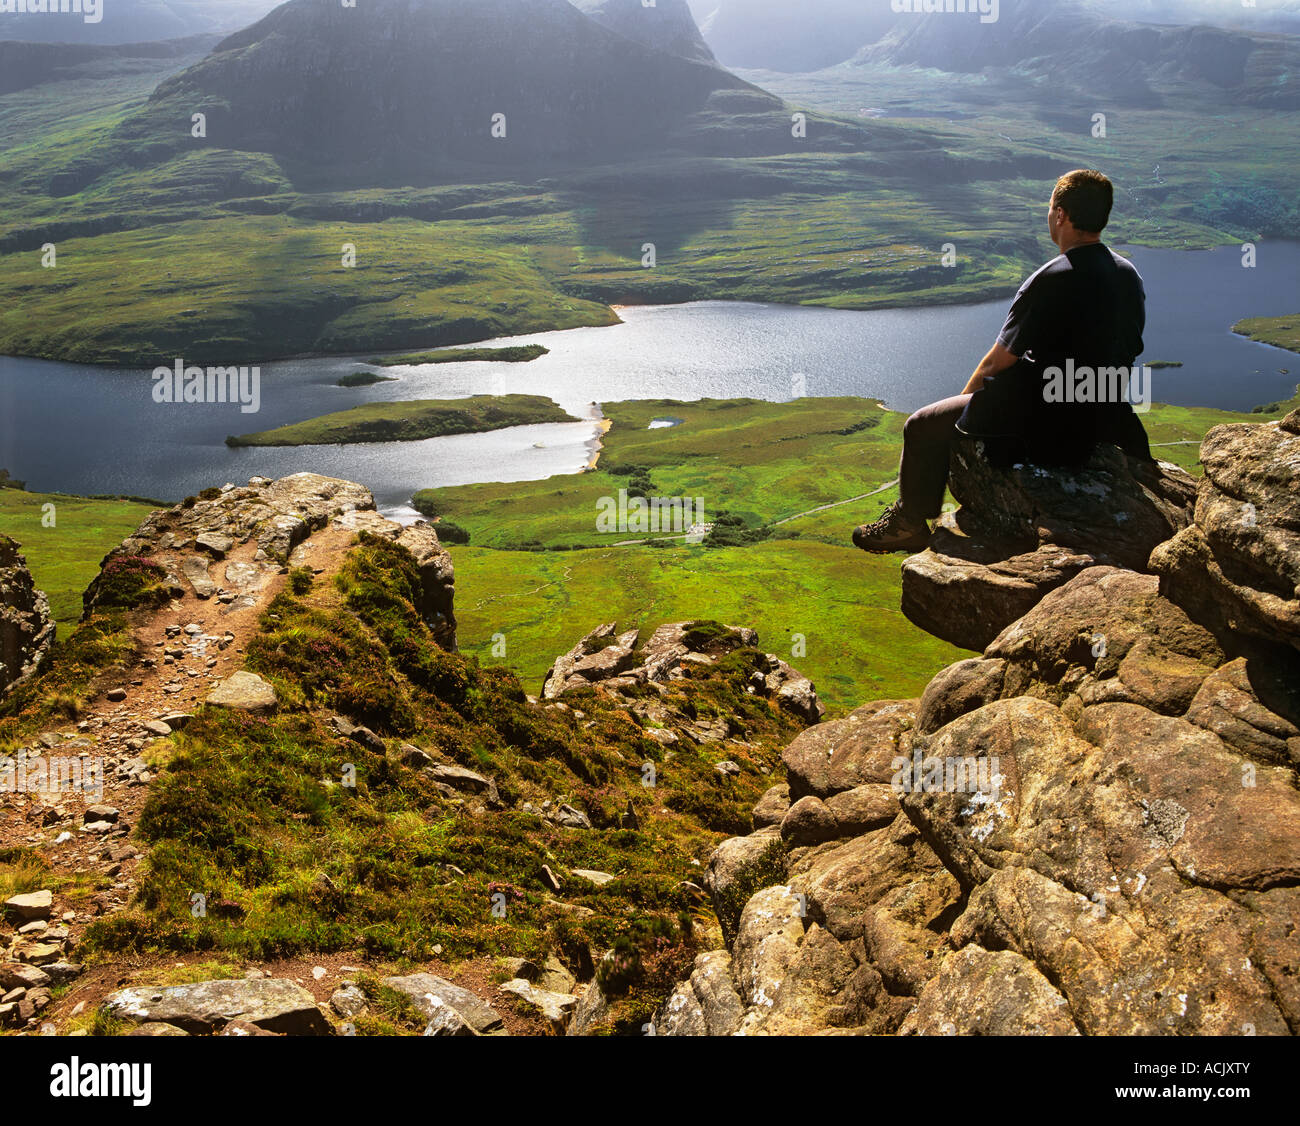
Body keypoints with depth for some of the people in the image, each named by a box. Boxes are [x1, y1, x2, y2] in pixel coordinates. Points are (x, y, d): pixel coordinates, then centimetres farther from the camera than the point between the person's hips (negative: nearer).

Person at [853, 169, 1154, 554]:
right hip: (1101, 419, 9)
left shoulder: (1051, 281, -22)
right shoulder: (1128, 274, 3)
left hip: (1050, 427, -9)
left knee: (924, 427, 7)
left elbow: (997, 363, -15)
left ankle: (910, 524, 23)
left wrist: (967, 395, 7)